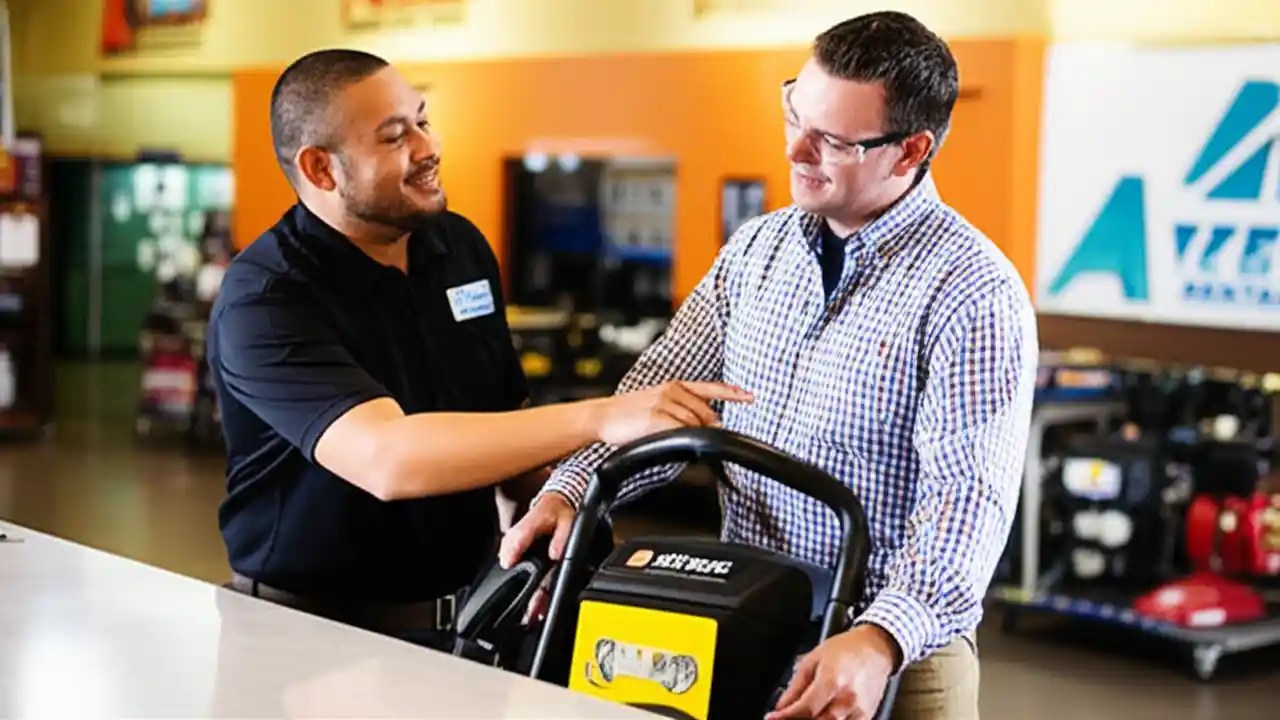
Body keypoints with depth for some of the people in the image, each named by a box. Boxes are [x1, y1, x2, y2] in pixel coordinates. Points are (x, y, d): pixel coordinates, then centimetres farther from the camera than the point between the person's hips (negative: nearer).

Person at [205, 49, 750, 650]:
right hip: (320, 630, -4)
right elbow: (388, 459, -33)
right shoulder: (265, 301, -18)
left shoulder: (461, 246, 5)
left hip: (472, 609, 5)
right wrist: (598, 419, -37)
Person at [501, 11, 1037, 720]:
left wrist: (882, 640, -38)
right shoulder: (756, 249, 4)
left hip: (896, 652, -5)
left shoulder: (972, 291, -16)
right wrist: (568, 490, -13)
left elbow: (968, 494, -24)